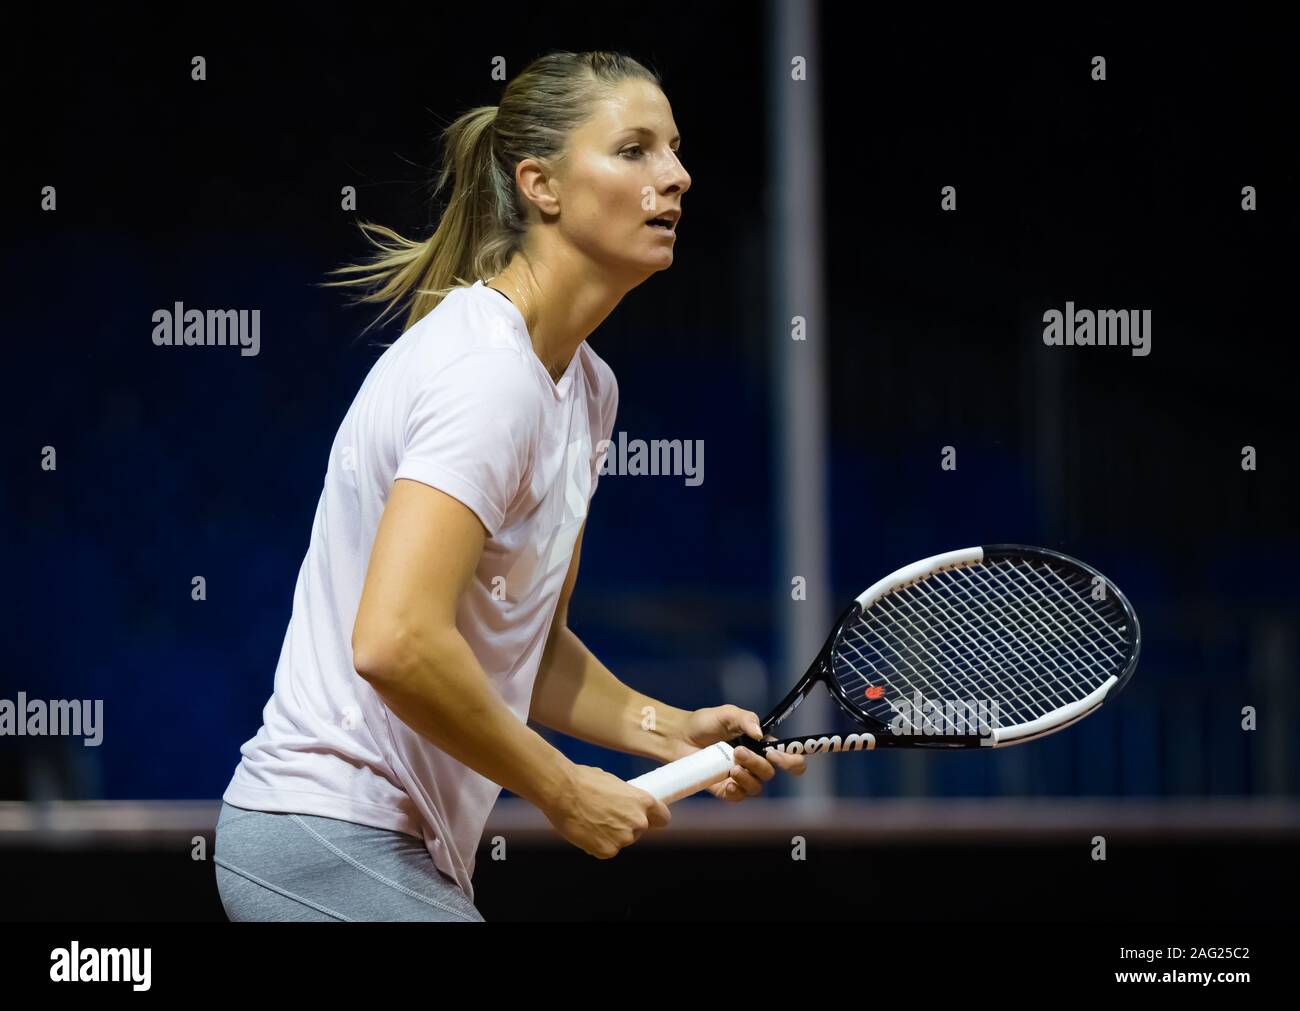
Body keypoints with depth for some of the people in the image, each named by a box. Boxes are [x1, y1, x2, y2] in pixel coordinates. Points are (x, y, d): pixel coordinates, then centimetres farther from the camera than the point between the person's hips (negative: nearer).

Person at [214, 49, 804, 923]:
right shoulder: (488, 368, -18)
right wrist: (563, 789, -18)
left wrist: (668, 731, 2)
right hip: (333, 841, -10)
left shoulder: (586, 386, 12)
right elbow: (395, 644, -30)